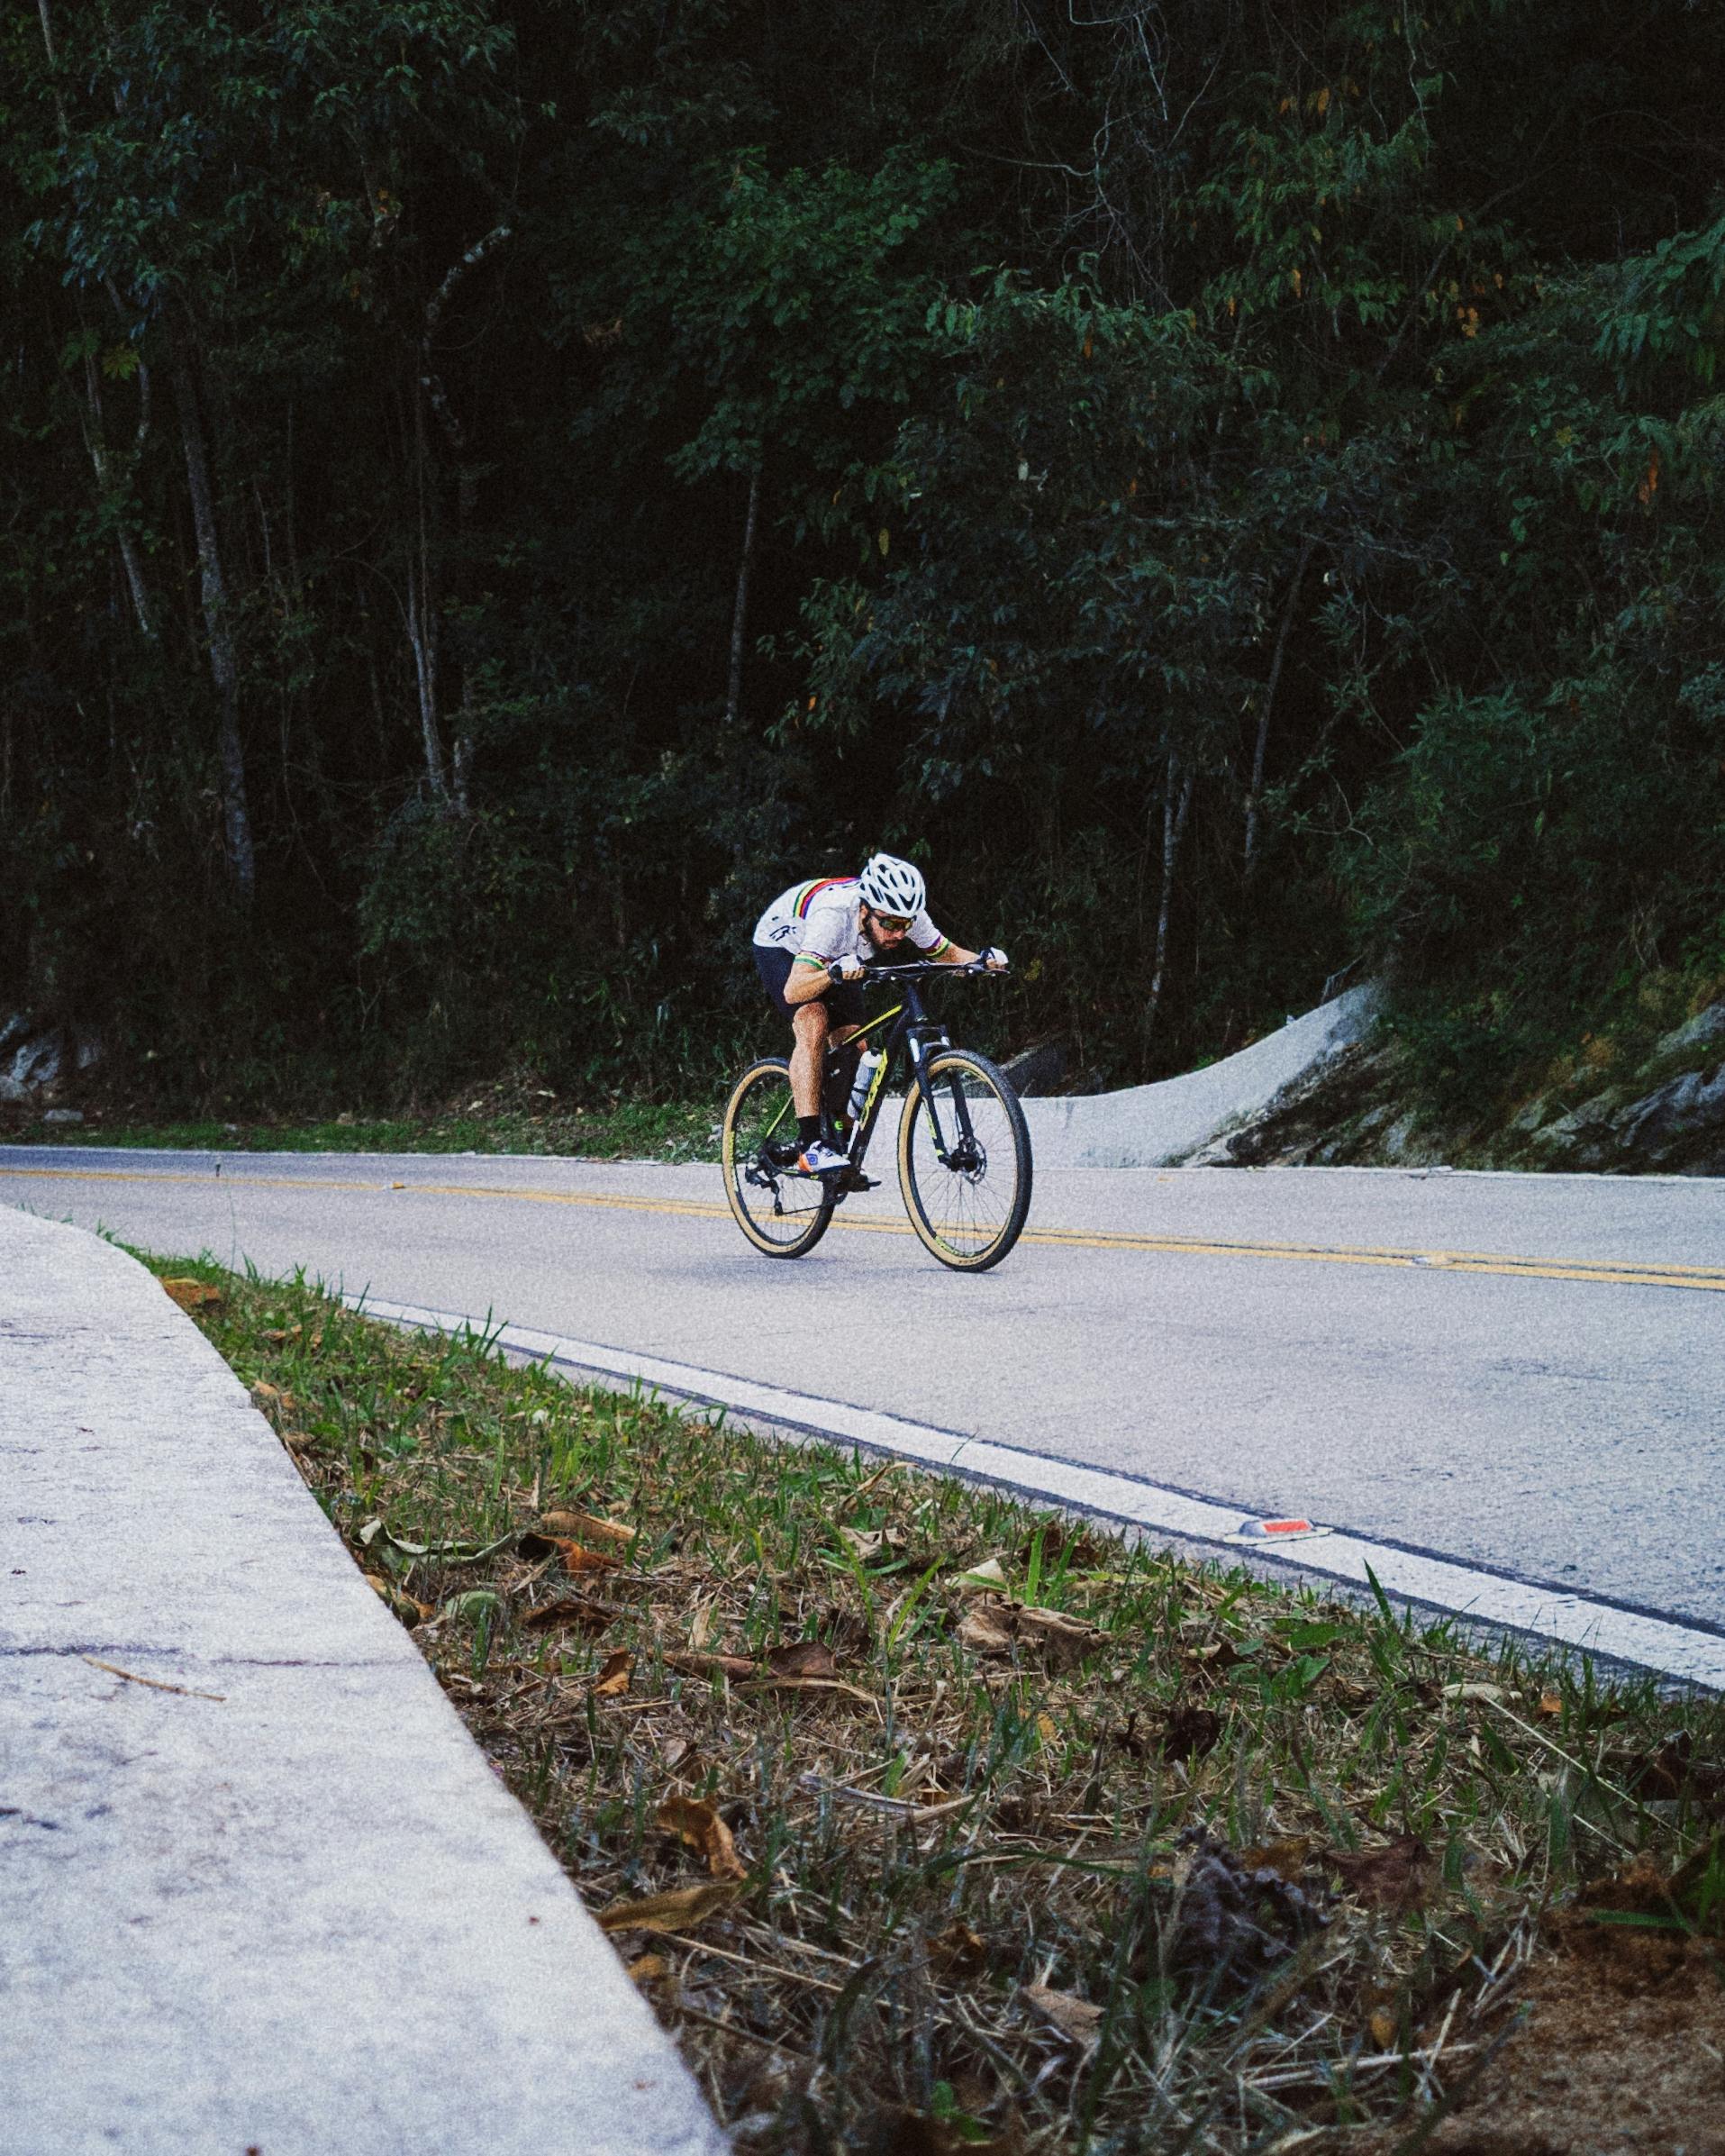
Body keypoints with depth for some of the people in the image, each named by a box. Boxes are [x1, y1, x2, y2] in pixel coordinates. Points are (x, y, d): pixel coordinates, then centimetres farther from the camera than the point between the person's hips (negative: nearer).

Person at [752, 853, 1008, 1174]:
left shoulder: (908, 916, -28)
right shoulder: (834, 916, -43)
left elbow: (948, 954, -12)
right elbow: (793, 991, -48)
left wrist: (981, 959, -33)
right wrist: (834, 973, -66)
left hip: (836, 958, 6)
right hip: (780, 945, -6)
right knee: (814, 1024, -29)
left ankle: (844, 1146, 13)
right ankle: (809, 1146, -31)